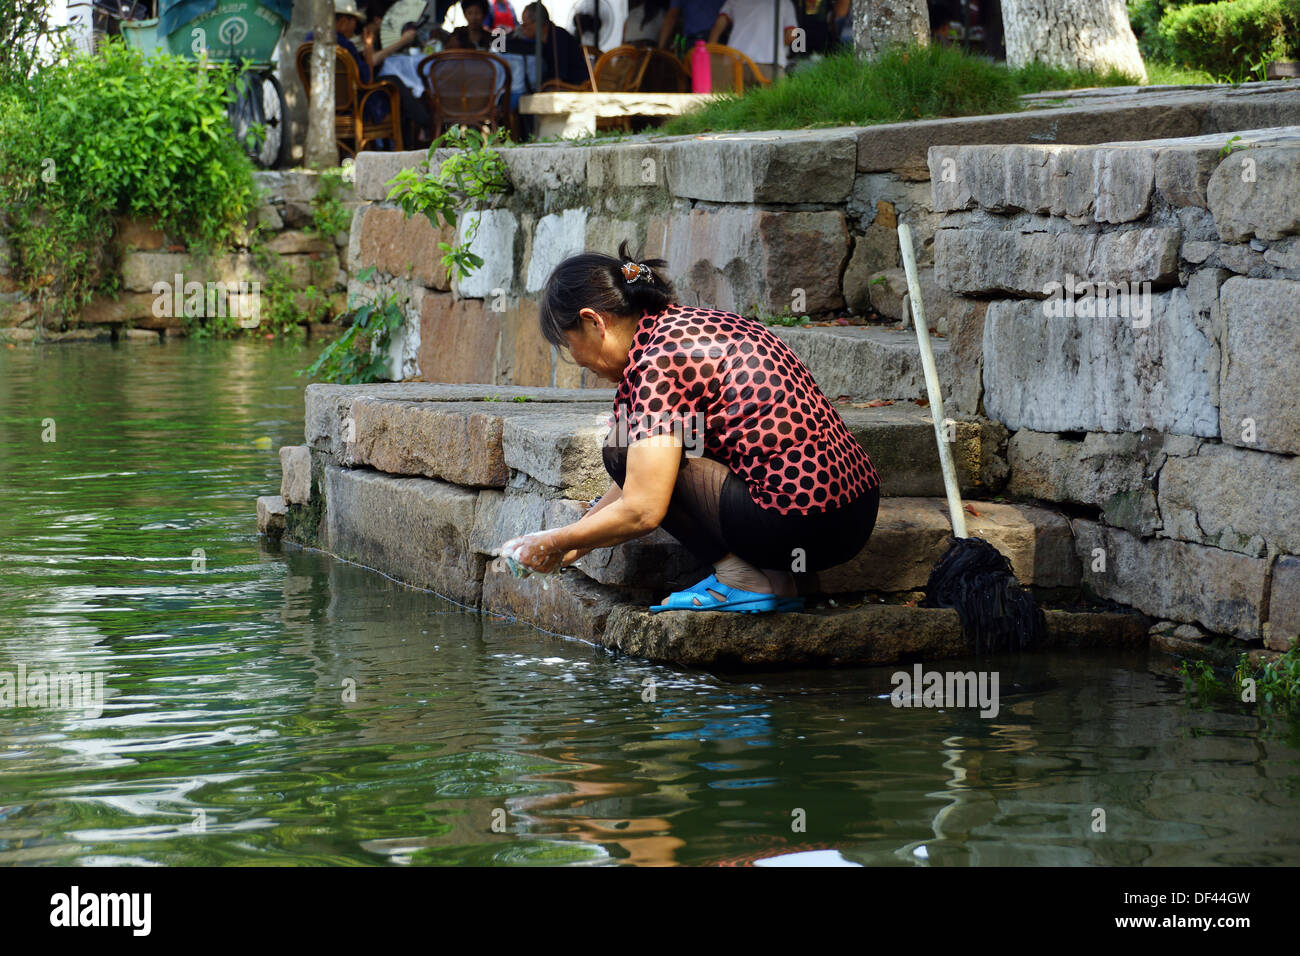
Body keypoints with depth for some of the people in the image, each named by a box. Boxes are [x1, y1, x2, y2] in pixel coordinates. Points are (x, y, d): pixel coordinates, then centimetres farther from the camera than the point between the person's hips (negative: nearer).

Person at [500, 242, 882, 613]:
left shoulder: (661, 361, -12)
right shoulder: (690, 323, 16)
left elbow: (642, 511, -14)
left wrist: (554, 543, 1)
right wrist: (576, 537, 28)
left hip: (797, 526, -9)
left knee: (624, 452, -2)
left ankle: (741, 577, -1)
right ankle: (776, 581, 14)